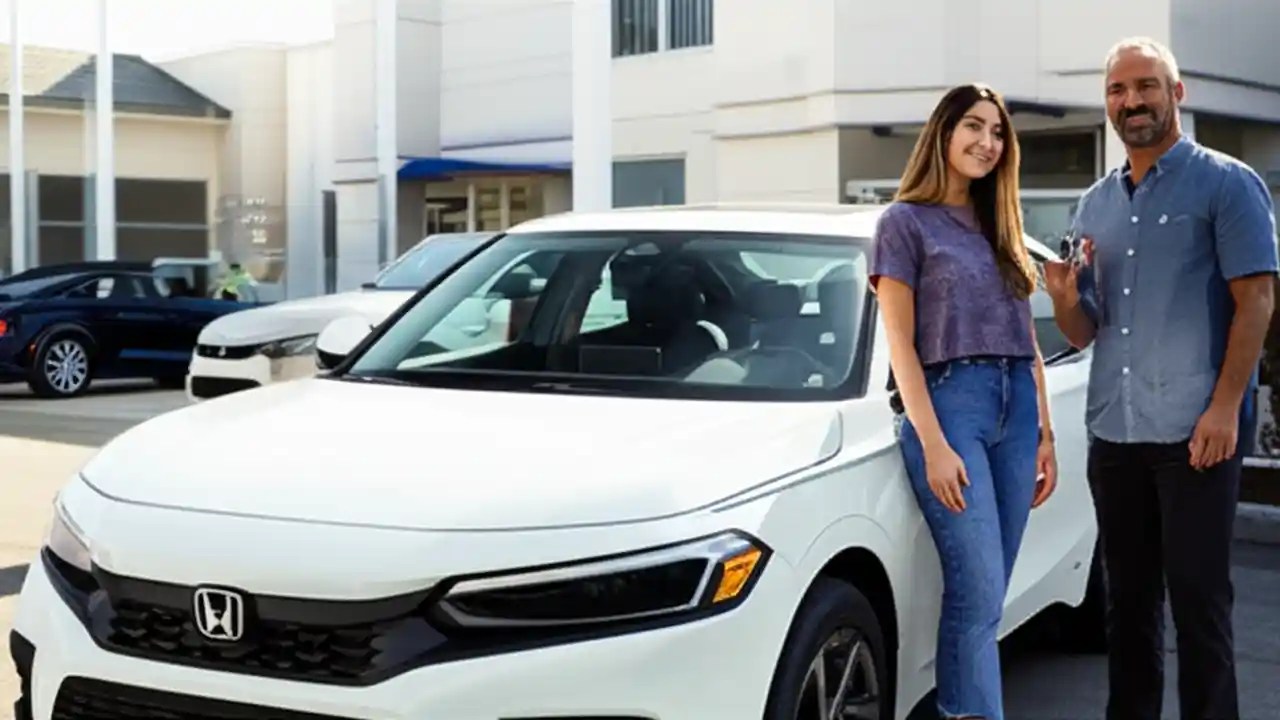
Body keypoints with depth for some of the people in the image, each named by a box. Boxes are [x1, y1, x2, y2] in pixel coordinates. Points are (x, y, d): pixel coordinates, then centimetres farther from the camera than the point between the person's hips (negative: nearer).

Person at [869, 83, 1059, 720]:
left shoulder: (998, 227, 20)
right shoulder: (905, 222, 2)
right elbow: (900, 347, -5)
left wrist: (1044, 433, 13)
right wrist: (933, 443, -14)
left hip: (1015, 407, 6)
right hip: (949, 403, -6)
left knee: (979, 595, 5)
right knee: (979, 595, -13)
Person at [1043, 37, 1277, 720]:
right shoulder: (1095, 204, 15)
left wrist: (1224, 409, -17)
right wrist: (1065, 297, -6)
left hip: (1194, 431, -6)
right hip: (1113, 429, 6)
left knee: (1197, 598, -2)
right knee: (1127, 598, 12)